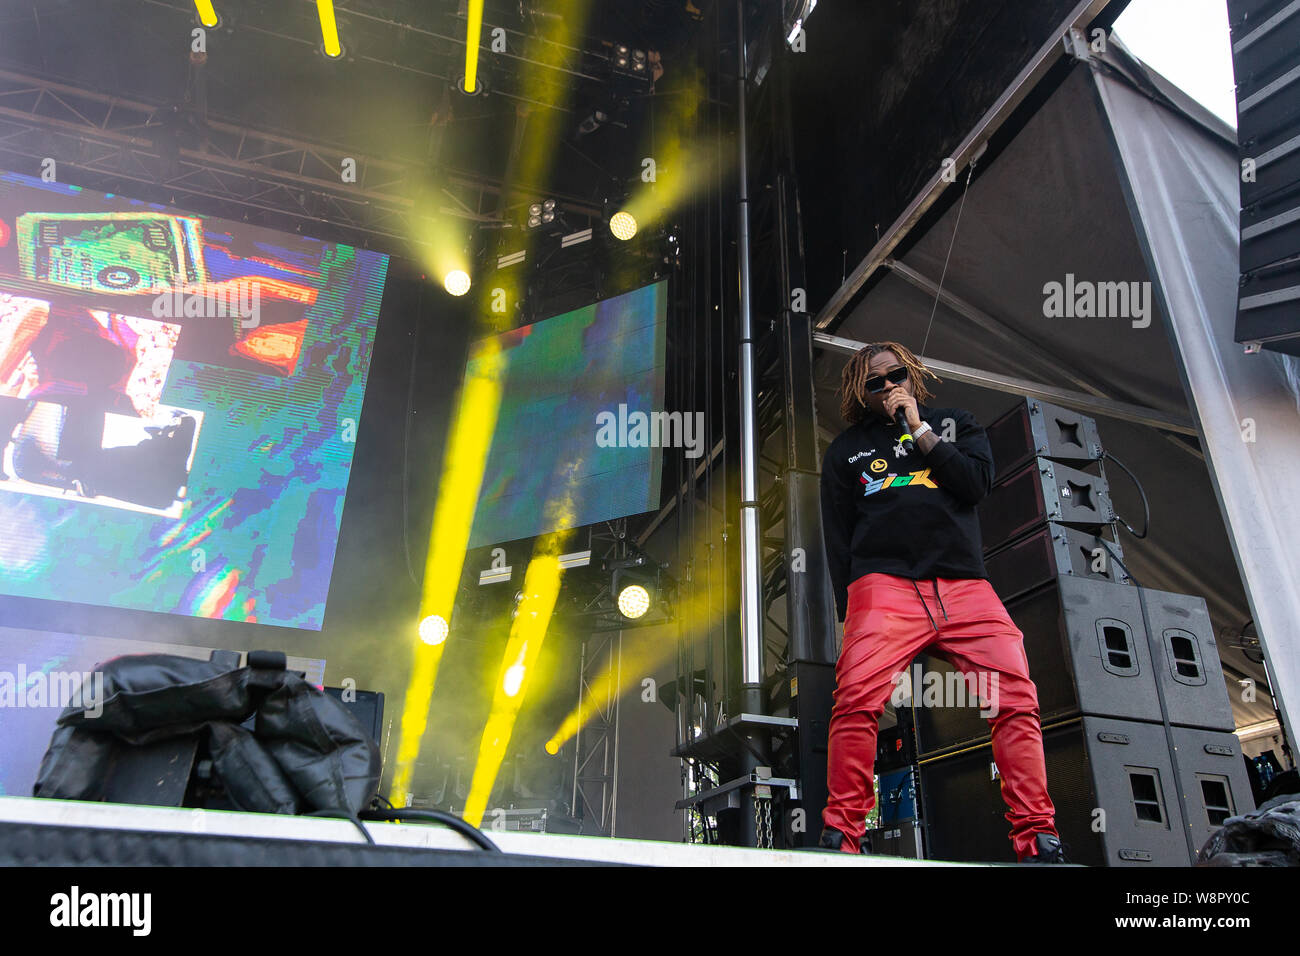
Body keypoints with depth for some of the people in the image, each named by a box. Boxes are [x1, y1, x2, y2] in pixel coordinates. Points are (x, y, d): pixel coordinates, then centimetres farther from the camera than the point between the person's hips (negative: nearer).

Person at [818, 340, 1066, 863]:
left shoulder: (954, 423, 25)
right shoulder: (846, 451, 21)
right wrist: (848, 612, 4)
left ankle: (1037, 837, -5)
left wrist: (919, 429, 5)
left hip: (964, 583, 2)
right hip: (885, 583, -1)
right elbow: (838, 539, 15)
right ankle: (841, 834, -15)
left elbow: (977, 482, 5)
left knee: (1017, 699, -15)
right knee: (857, 698, -24)